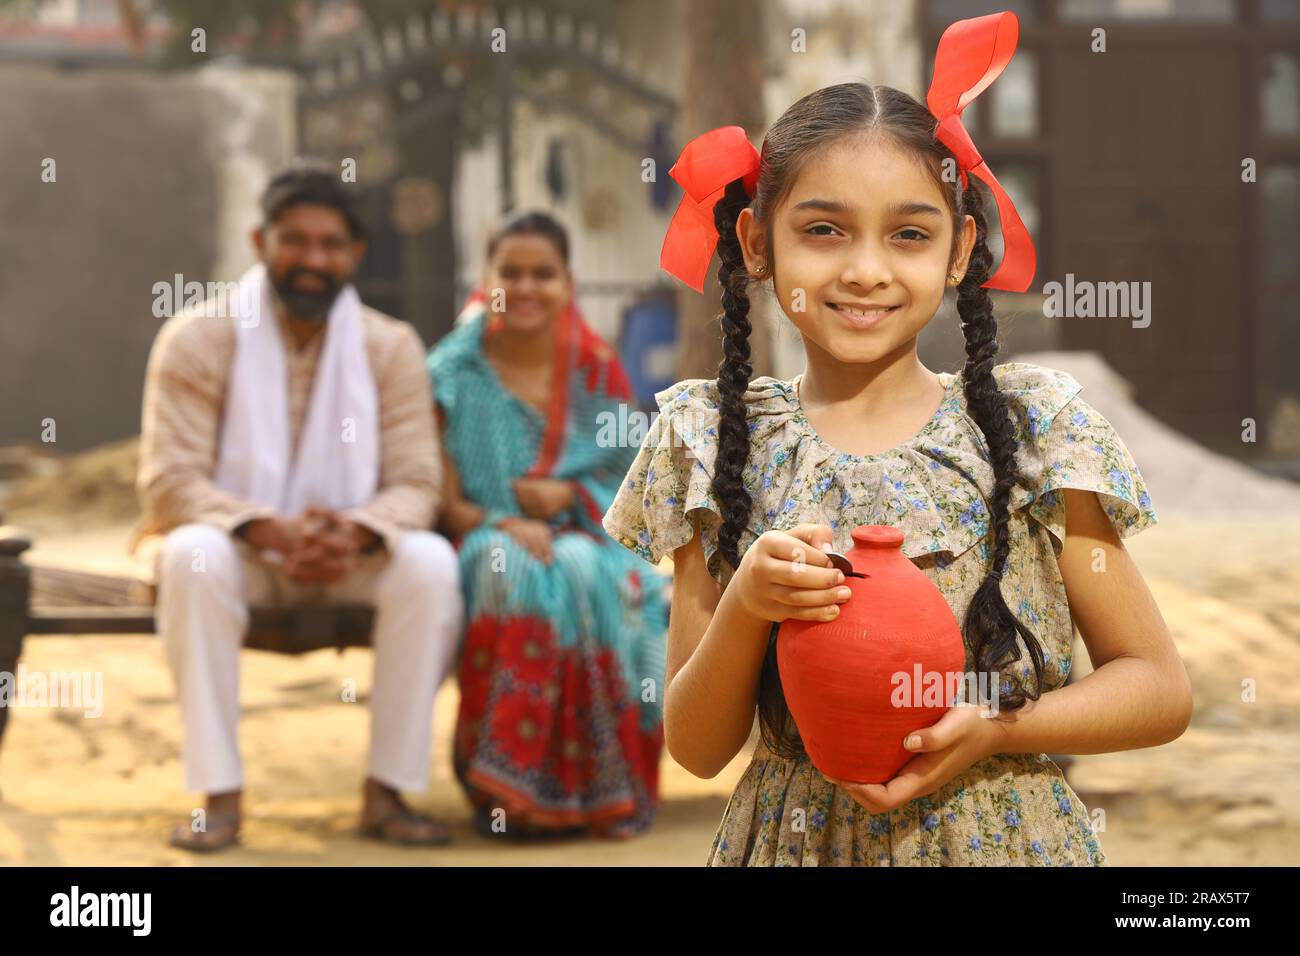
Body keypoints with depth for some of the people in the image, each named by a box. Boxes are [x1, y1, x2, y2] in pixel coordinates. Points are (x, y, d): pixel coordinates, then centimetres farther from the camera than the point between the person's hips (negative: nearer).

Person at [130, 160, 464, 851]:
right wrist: (274, 532, -31)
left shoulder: (391, 347, 0)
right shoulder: (197, 338, -7)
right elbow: (169, 480, -14)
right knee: (194, 555, -36)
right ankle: (220, 796, -31)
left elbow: (415, 483, -6)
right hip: (236, 545, -2)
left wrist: (356, 532, -30)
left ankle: (388, 790, -20)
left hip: (348, 556, 2)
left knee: (430, 562, -28)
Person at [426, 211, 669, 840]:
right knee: (511, 575, -37)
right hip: (484, 545, -1)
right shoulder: (453, 374, 3)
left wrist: (568, 496, -10)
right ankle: (511, 790, -31)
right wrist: (504, 525, -21)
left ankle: (603, 788, -26)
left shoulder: (597, 372, 8)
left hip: (584, 535, 1)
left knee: (587, 579, -35)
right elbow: (447, 502, -1)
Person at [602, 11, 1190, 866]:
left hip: (1004, 834, -1)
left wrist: (995, 731, -18)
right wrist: (746, 605, -20)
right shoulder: (720, 447, -4)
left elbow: (1160, 691, -4)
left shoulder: (1033, 429, -7)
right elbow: (697, 749, -3)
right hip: (796, 837, 1)